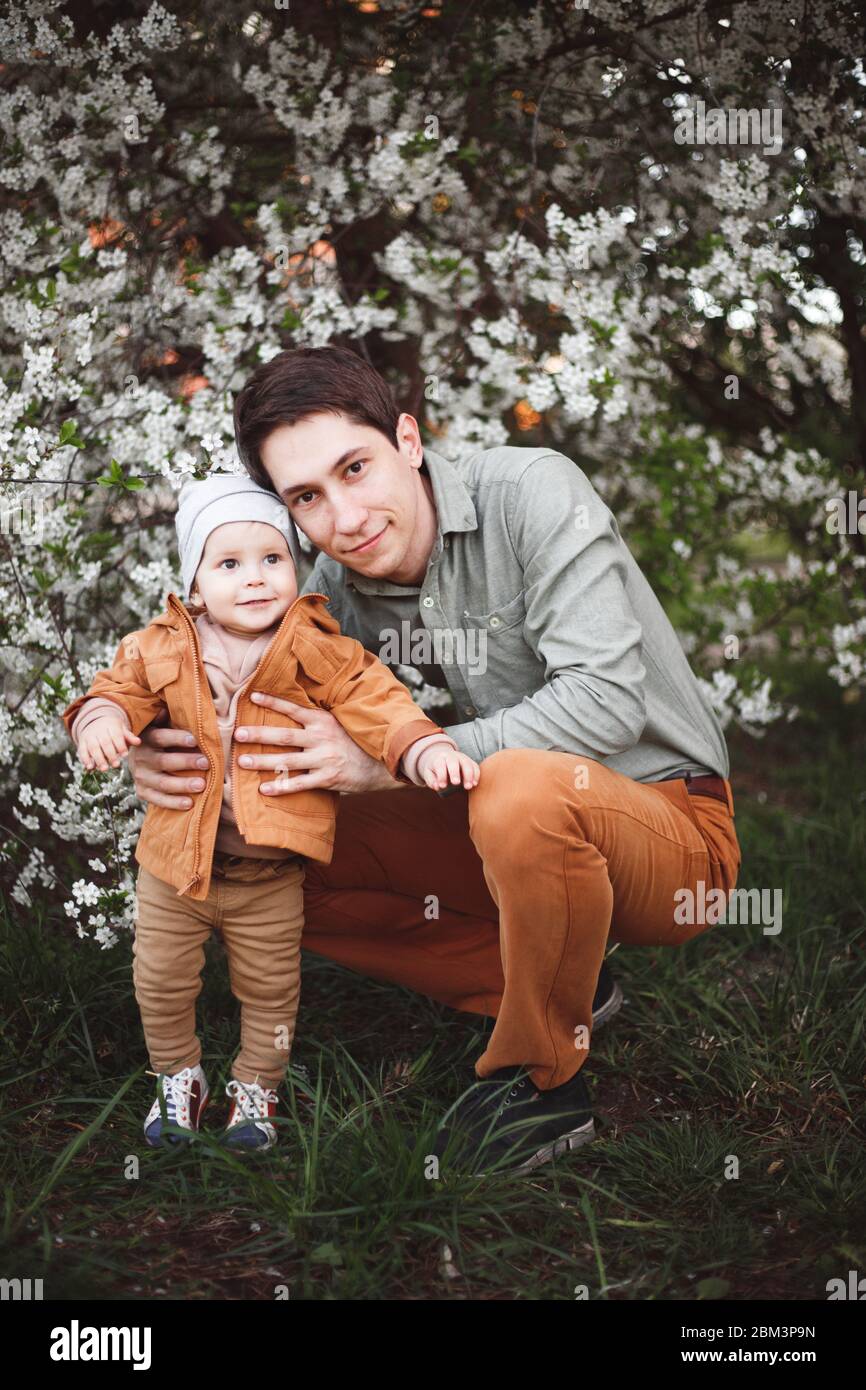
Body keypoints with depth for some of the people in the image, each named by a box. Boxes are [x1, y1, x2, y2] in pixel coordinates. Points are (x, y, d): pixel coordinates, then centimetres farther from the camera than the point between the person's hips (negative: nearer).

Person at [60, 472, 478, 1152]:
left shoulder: (323, 655, -11)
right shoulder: (161, 649, -6)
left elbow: (378, 705, -14)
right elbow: (120, 688, 2)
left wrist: (426, 749, -32)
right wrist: (102, 720, -21)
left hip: (271, 871, -1)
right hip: (173, 861, 2)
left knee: (269, 990, 15)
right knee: (161, 982, 16)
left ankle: (257, 1085, 39)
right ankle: (178, 1076, 41)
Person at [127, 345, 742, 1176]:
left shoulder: (531, 490, -20)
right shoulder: (344, 582, -2)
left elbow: (607, 698, -29)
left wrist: (390, 760, -31)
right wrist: (162, 758, -20)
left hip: (672, 821, -6)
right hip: (525, 829, 7)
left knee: (524, 786, -40)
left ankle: (541, 1084, -14)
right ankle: (564, 988, 3)